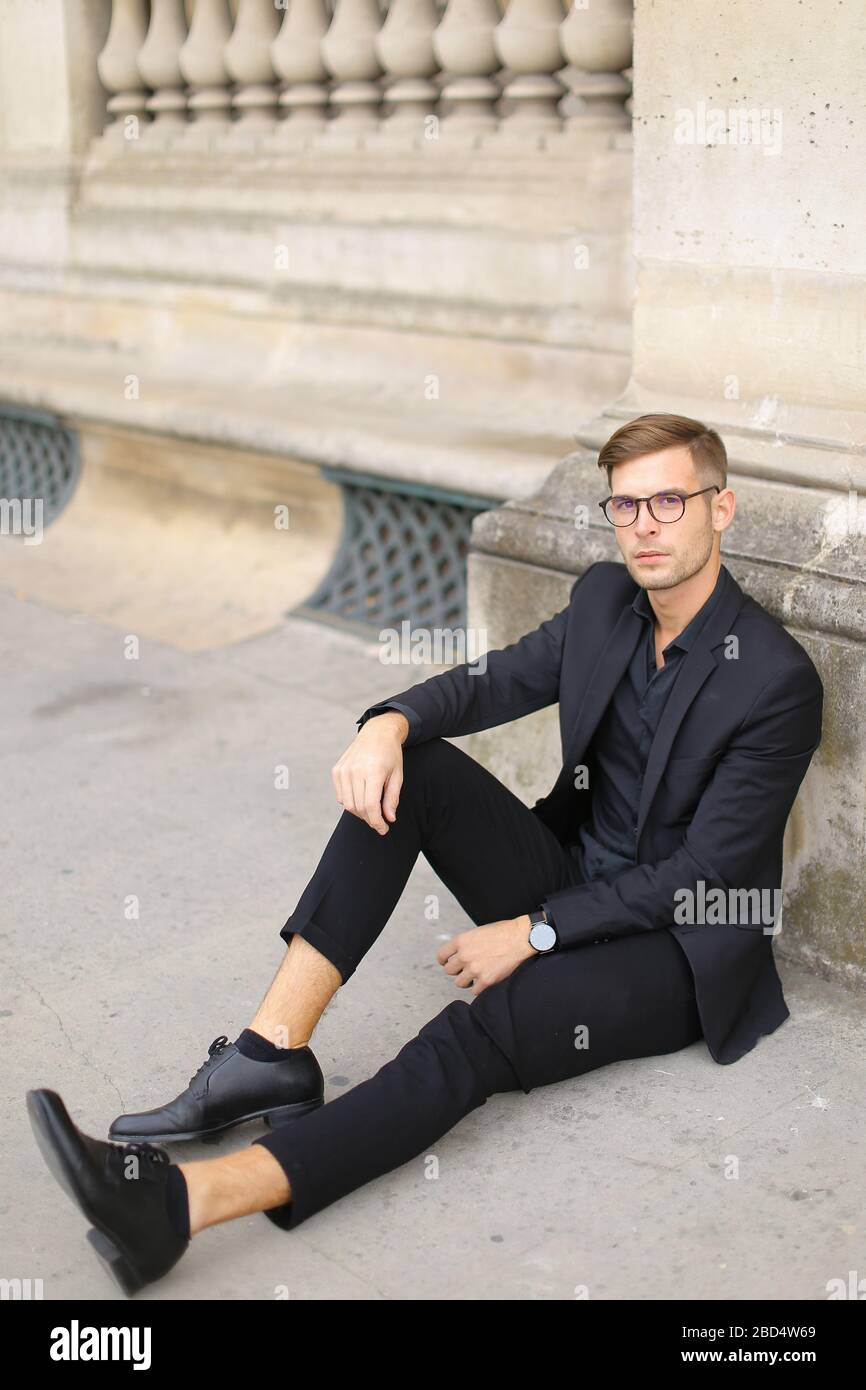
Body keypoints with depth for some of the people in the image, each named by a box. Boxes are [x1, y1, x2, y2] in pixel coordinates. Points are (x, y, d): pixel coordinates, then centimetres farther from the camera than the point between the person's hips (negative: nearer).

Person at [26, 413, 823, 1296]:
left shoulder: (776, 678, -20)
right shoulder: (603, 598, 2)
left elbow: (704, 877, -19)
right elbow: (495, 680, 5)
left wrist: (533, 932, -18)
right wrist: (391, 723, -19)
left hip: (676, 951, -7)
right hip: (571, 875, 7)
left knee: (481, 1031, -34)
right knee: (411, 768, -17)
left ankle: (184, 1203, -45)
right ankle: (271, 1056, -24)